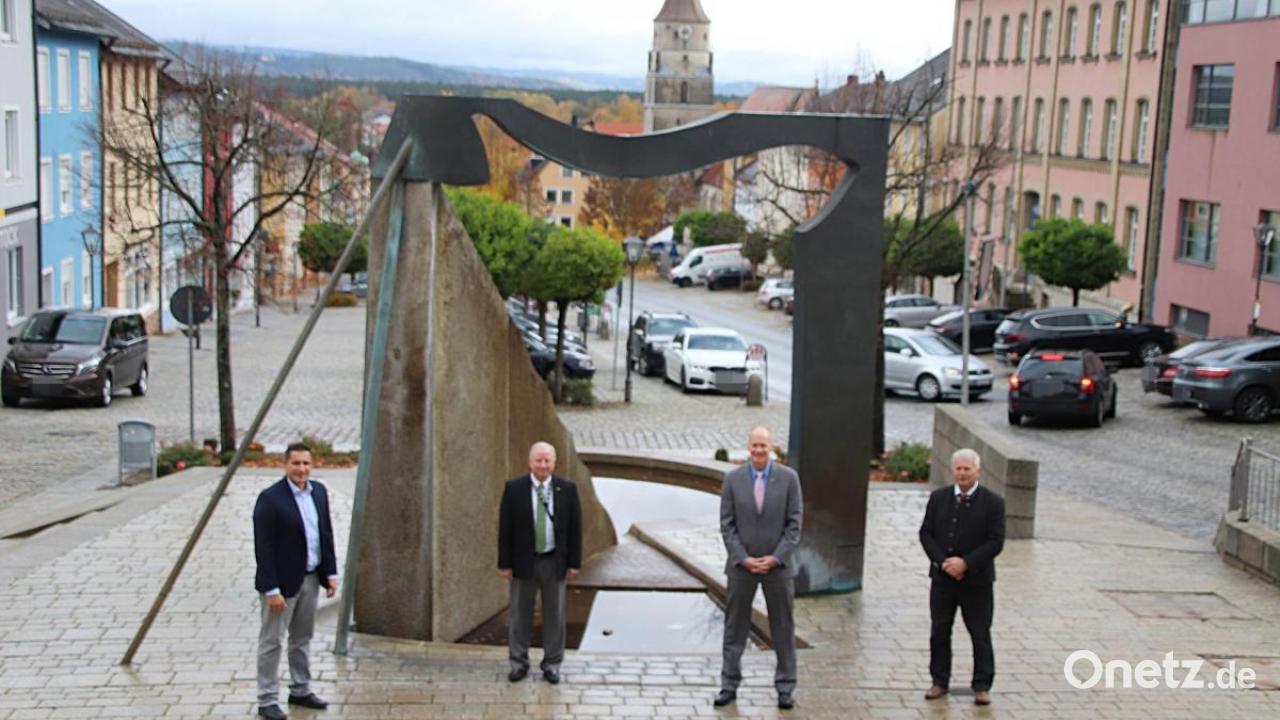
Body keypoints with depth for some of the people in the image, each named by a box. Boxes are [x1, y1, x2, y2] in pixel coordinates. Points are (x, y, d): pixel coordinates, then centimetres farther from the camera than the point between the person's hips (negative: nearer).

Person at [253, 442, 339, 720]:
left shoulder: (319, 491, 5)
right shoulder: (270, 498, -17)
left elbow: (326, 534, 12)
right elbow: (263, 548, -18)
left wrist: (331, 573, 7)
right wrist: (271, 590, -20)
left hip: (311, 578, 7)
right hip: (282, 581, -7)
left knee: (302, 638, 18)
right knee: (272, 642, 2)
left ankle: (301, 691, 30)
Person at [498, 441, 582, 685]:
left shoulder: (567, 489, -3)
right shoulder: (514, 488, -5)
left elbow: (575, 527, 0)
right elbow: (505, 528, -4)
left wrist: (574, 562, -2)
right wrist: (504, 563, -6)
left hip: (554, 563, 1)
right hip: (523, 562, -1)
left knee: (554, 615, 7)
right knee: (520, 614, 7)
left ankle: (552, 665, 17)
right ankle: (518, 663, 18)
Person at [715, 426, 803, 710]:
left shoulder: (789, 477, -5)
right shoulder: (732, 479, -3)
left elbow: (794, 523, -4)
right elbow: (727, 525, -1)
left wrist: (775, 558, -12)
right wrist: (744, 559, -11)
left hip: (777, 565, -1)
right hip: (741, 565, 1)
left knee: (783, 629, 6)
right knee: (735, 627, 7)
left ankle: (785, 688, 16)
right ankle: (729, 685, 16)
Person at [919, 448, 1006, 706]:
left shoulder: (993, 502, -6)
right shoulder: (938, 497, 4)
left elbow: (996, 542, -10)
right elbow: (926, 533, 3)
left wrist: (966, 562, -19)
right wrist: (942, 561, -12)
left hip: (977, 580, -3)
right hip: (942, 578, 3)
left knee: (980, 635, 4)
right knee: (939, 632, 9)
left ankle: (982, 687, 13)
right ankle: (940, 682, 21)